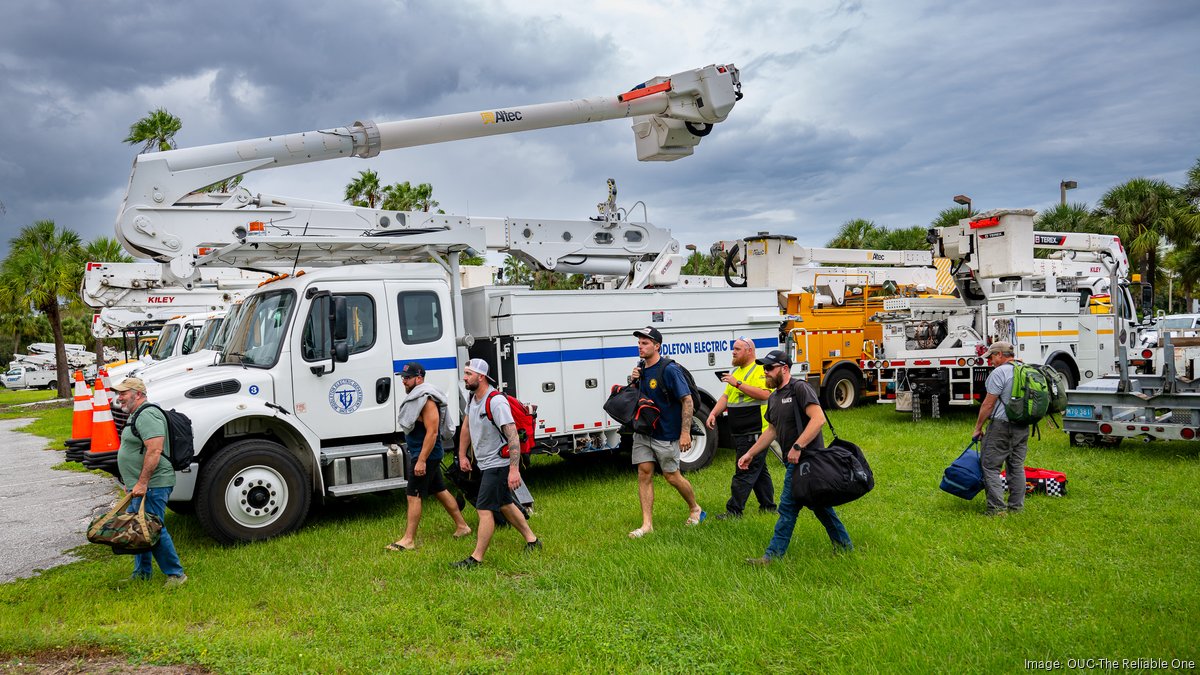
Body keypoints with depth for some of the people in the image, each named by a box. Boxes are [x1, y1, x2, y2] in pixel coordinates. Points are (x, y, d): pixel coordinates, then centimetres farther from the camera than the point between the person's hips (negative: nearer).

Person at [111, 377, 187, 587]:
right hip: (140, 485, 11)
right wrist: (132, 483, 26)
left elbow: (154, 451, -26)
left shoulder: (147, 415, -17)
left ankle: (175, 573, 1)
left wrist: (142, 483, -26)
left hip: (151, 486, -11)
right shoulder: (137, 415, 19)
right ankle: (142, 573, 27)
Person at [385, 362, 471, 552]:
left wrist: (421, 460, -26)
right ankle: (461, 526, 25)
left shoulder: (427, 400, -20)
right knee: (440, 490, 16)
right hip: (419, 454, 10)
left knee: (413, 496, -7)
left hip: (425, 455, -10)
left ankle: (408, 540, -1)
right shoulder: (414, 397, 12)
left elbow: (432, 432, -25)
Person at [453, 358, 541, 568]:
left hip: (498, 464, -10)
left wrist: (514, 470, -32)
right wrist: (462, 456, 17)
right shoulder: (472, 400, 5)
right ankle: (532, 540, 31)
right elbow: (466, 428, 20)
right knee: (504, 504, 18)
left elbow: (513, 437, -27)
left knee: (485, 509, -9)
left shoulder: (496, 402, -24)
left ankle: (476, 558, -2)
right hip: (485, 464, 10)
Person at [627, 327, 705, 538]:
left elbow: (687, 401, -18)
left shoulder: (669, 370, -18)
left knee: (672, 476, 5)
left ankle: (695, 509, 30)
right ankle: (647, 524, 6)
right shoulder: (641, 368, 6)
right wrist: (634, 381, -2)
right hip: (643, 432, 7)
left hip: (666, 434, -7)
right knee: (644, 473, 1)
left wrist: (685, 433, -22)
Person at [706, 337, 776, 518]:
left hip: (755, 433, -9)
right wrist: (713, 413, 2)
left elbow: (764, 394, -26)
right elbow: (725, 396, 18)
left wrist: (738, 384, -25)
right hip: (740, 433, 9)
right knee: (759, 470, 16)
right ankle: (768, 506, 25)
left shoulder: (760, 371, -10)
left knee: (745, 472, -7)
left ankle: (734, 510, -5)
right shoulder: (737, 372, 19)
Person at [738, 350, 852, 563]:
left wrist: (797, 447, -28)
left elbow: (818, 418, -24)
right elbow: (772, 430, 22)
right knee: (820, 506, 17)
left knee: (788, 508, -5)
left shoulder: (799, 388, -14)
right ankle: (844, 545, 29)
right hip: (796, 461, 9)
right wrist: (750, 453, 18)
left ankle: (774, 555, 1)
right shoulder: (774, 398, 14)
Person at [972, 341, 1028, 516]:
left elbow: (988, 404, -14)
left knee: (990, 466, -3)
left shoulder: (999, 372, -14)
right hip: (1023, 427, 8)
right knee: (1017, 467, 13)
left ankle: (996, 508, -7)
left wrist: (978, 428, -7)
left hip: (1001, 425, -8)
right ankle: (1016, 506, 17)